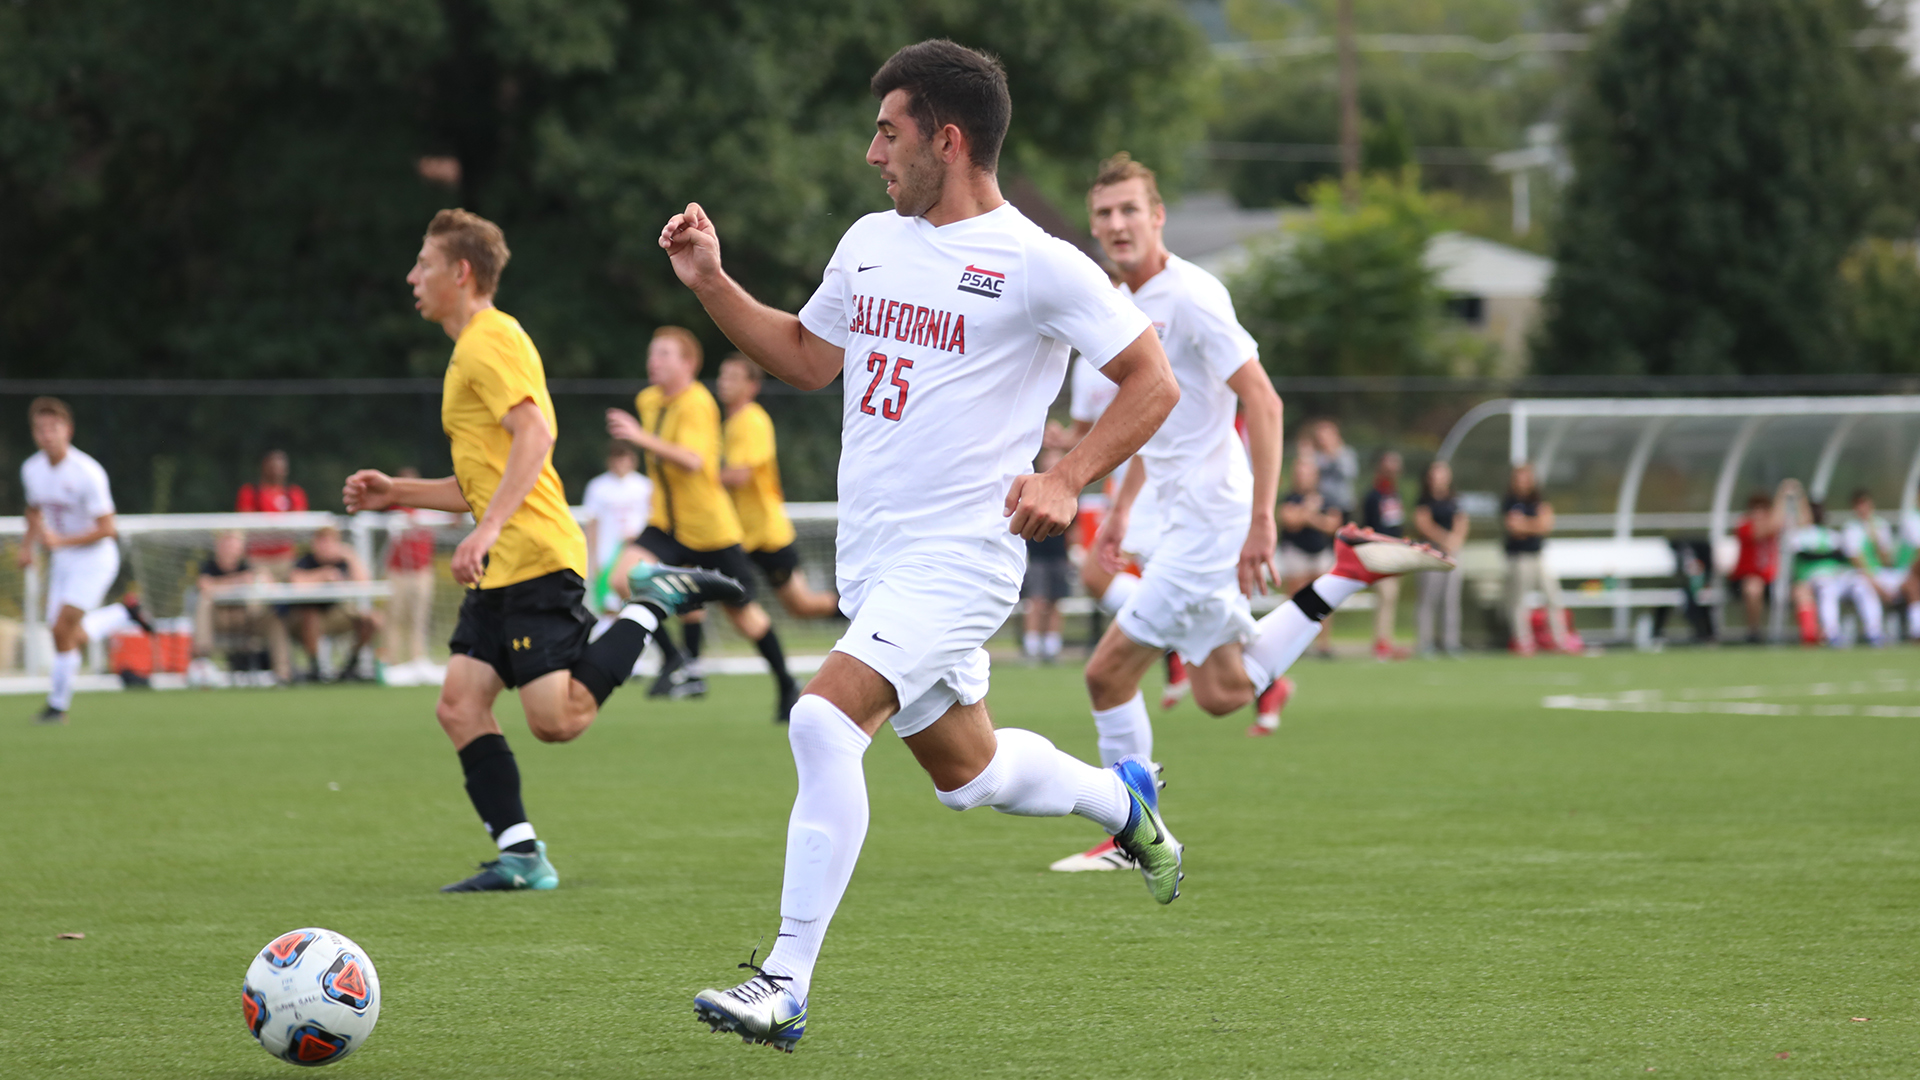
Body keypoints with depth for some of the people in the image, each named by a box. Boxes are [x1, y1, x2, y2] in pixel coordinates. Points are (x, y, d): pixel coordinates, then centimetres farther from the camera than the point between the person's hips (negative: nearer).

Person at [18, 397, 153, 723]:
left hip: (94, 558, -7)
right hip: (61, 560, 7)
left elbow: (106, 528, -21)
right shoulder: (31, 469, -2)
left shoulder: (87, 473, -23)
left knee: (62, 629, -14)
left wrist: (60, 540, -28)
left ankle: (58, 705, 1)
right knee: (74, 637, 7)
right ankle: (124, 613, 32)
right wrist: (27, 545, 3)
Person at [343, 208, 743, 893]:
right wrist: (396, 494, 24)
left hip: (535, 559, -10)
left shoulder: (490, 341, -7)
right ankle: (520, 856, -3)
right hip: (500, 571, 10)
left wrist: (487, 529, -29)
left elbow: (535, 434, -22)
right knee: (459, 706, -1)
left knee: (557, 721, -15)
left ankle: (654, 604, -1)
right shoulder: (470, 349, 25)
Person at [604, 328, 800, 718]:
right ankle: (678, 661, -9)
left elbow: (692, 460, -35)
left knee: (741, 613, 5)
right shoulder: (648, 401, 5)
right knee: (626, 576, -22)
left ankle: (787, 686, 28)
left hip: (711, 526, -6)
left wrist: (642, 438, -43)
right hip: (666, 523, 6)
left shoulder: (698, 403, -19)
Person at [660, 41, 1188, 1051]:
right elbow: (808, 357, 24)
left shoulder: (1037, 264, -10)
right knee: (963, 770, 19)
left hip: (957, 558, -8)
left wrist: (1065, 478, -15)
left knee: (823, 721, -24)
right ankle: (1125, 802, 48)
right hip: (872, 556, 8)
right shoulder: (871, 243, 11)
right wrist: (711, 284, 12)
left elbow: (1151, 382, -5)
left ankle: (784, 987, -22)